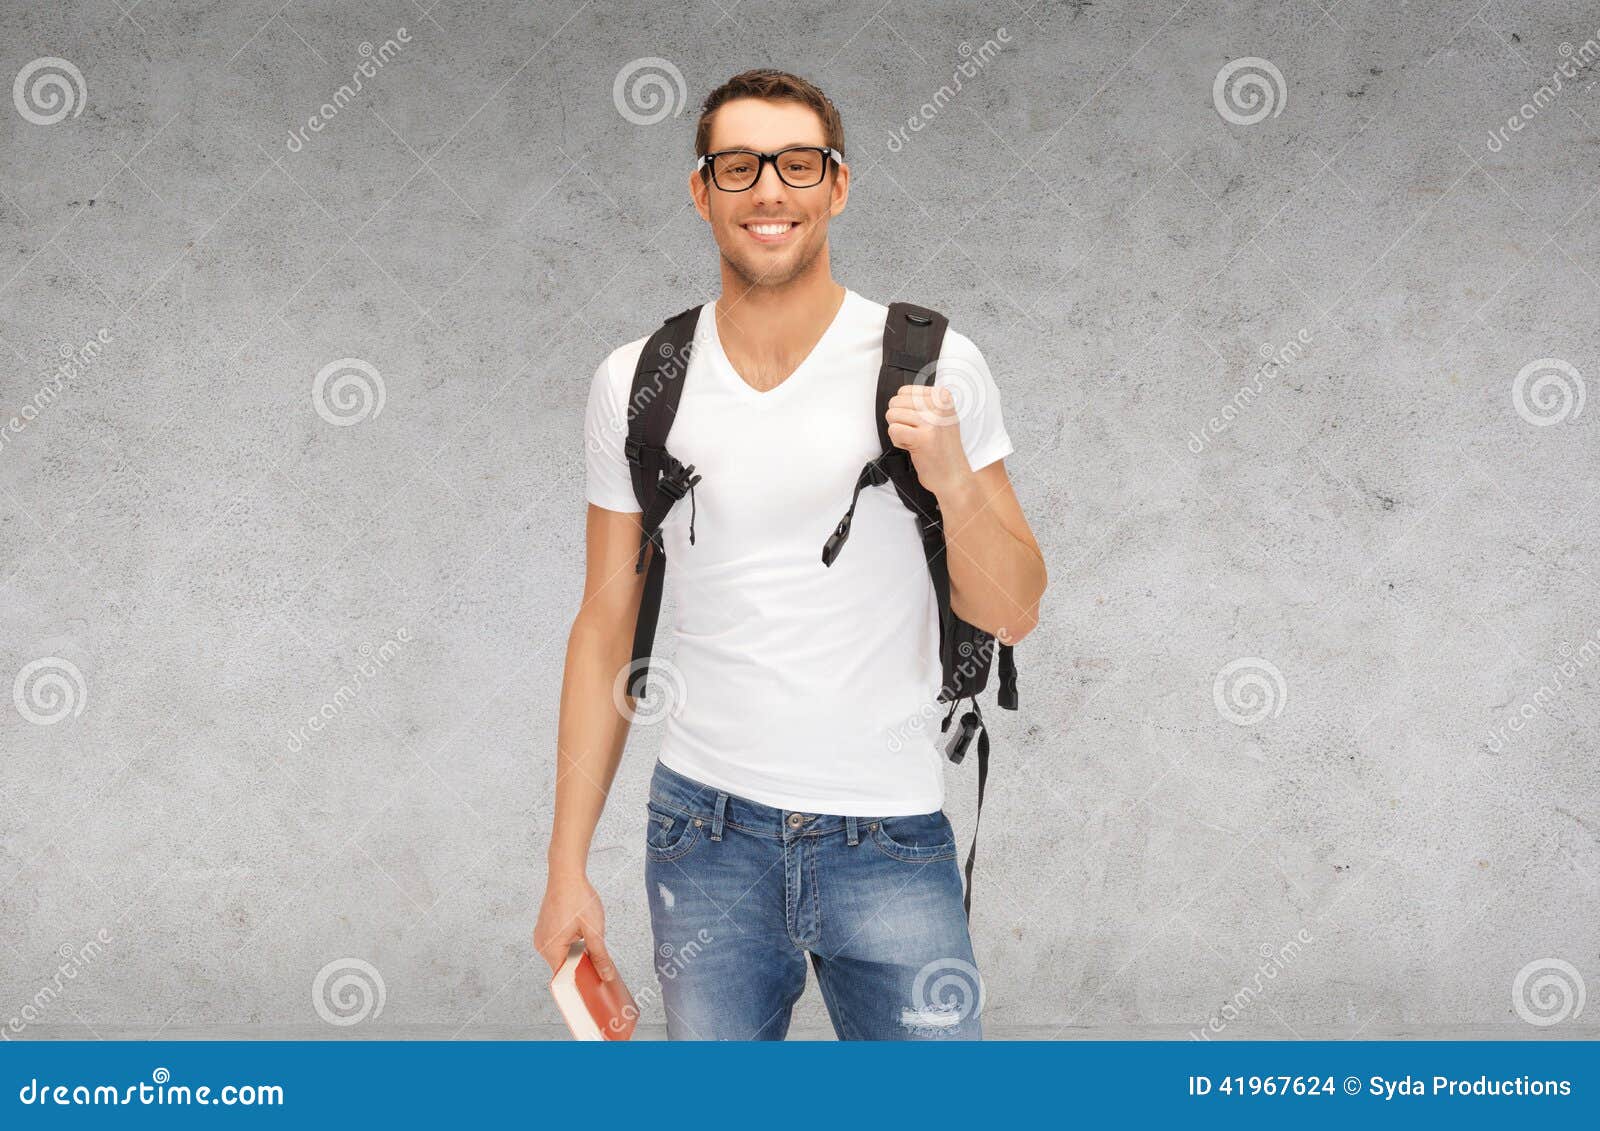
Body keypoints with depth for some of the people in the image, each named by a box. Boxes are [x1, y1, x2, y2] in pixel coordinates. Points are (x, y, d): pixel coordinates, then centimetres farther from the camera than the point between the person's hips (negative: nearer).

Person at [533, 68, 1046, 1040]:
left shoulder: (932, 367, -3)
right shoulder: (637, 384, 3)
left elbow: (1013, 614, -1)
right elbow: (607, 626, 7)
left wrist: (952, 477, -21)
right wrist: (569, 866, 6)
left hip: (889, 841, -1)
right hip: (704, 832, 2)